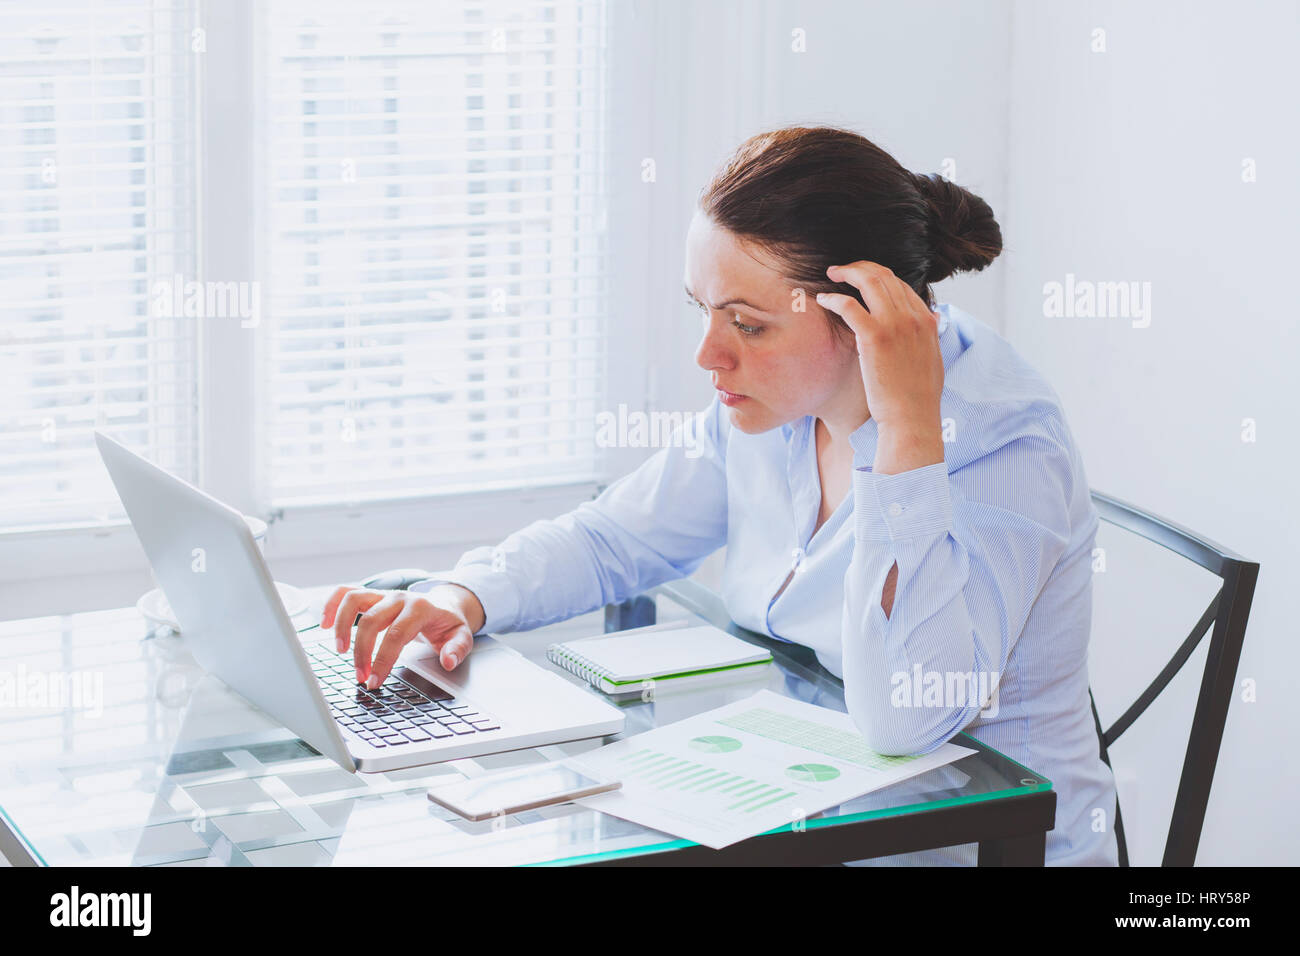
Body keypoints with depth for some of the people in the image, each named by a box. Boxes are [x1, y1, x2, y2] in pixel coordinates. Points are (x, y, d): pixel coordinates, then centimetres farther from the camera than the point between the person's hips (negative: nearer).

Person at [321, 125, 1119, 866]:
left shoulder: (1005, 448, -23)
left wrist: (908, 426, -35)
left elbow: (903, 717, -34)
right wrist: (464, 597, -8)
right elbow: (616, 539, 11)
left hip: (974, 846, -6)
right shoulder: (772, 398, -2)